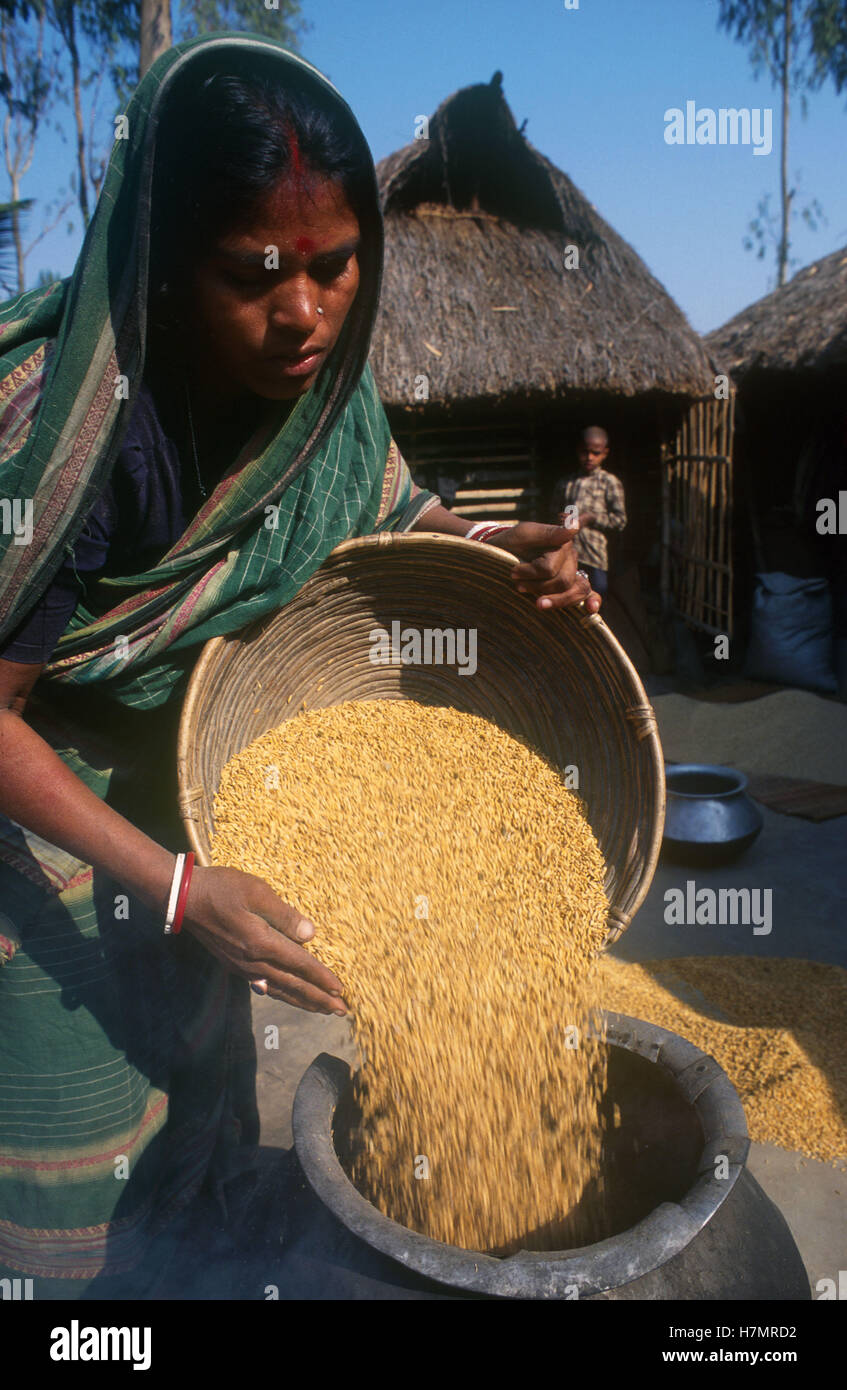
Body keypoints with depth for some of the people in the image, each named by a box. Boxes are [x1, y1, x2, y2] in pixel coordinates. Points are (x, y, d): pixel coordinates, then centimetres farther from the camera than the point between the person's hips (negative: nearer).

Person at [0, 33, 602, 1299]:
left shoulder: (319, 375, -13)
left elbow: (390, 509, 5)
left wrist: (510, 552, -16)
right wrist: (178, 888, -30)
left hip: (202, 802, 6)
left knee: (203, 1061, 27)